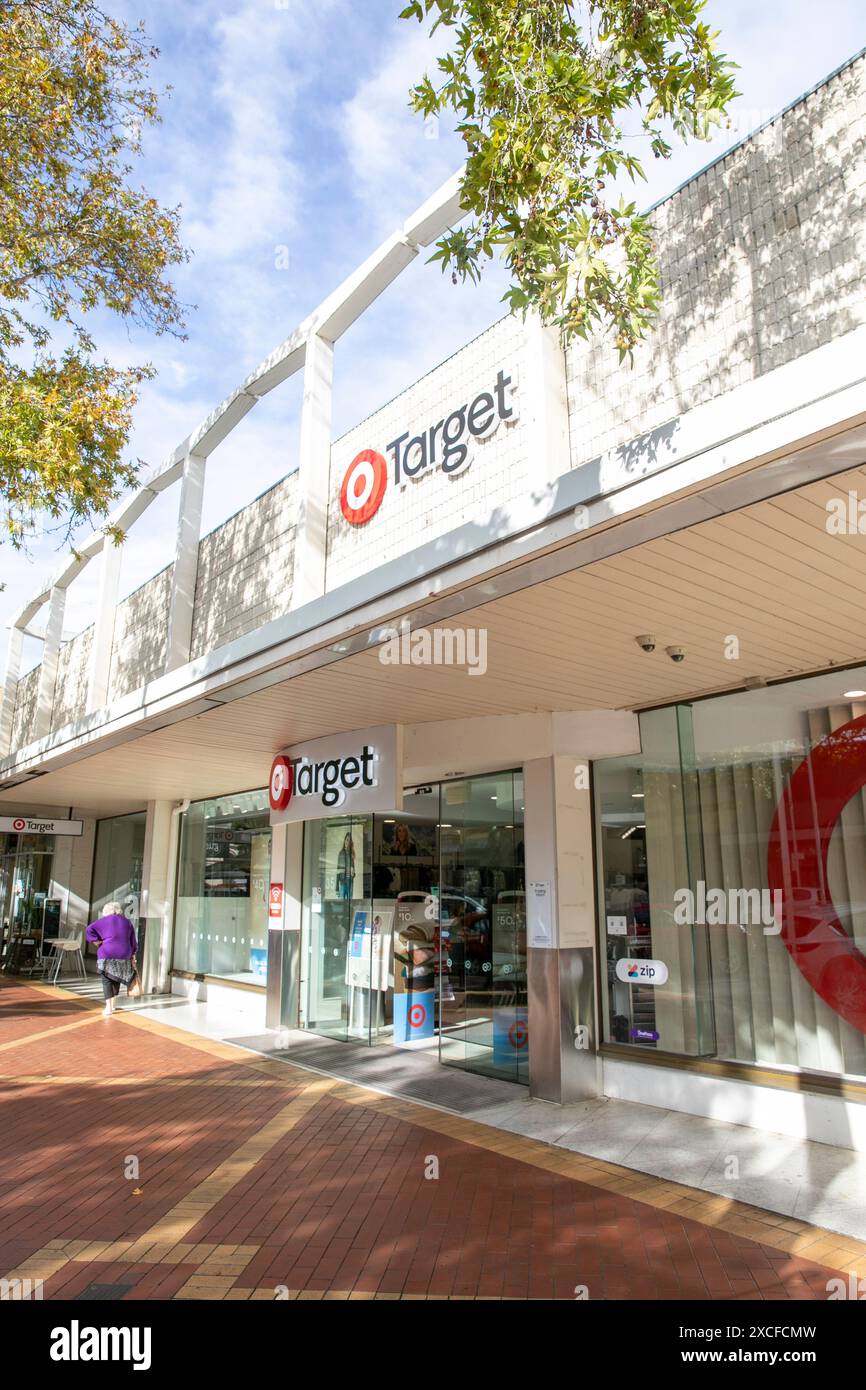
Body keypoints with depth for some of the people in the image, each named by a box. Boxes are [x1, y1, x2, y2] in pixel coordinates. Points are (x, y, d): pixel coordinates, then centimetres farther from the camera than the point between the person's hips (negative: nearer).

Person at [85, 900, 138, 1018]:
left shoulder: (104, 921, 1)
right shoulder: (127, 922, 12)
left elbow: (89, 929, -10)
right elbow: (133, 942, 12)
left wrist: (97, 940, -4)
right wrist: (133, 957, 16)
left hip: (107, 955, -4)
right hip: (124, 956, 4)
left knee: (107, 980, 1)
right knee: (117, 978, 19)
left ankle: (108, 1007, -7)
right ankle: (114, 1003, 27)